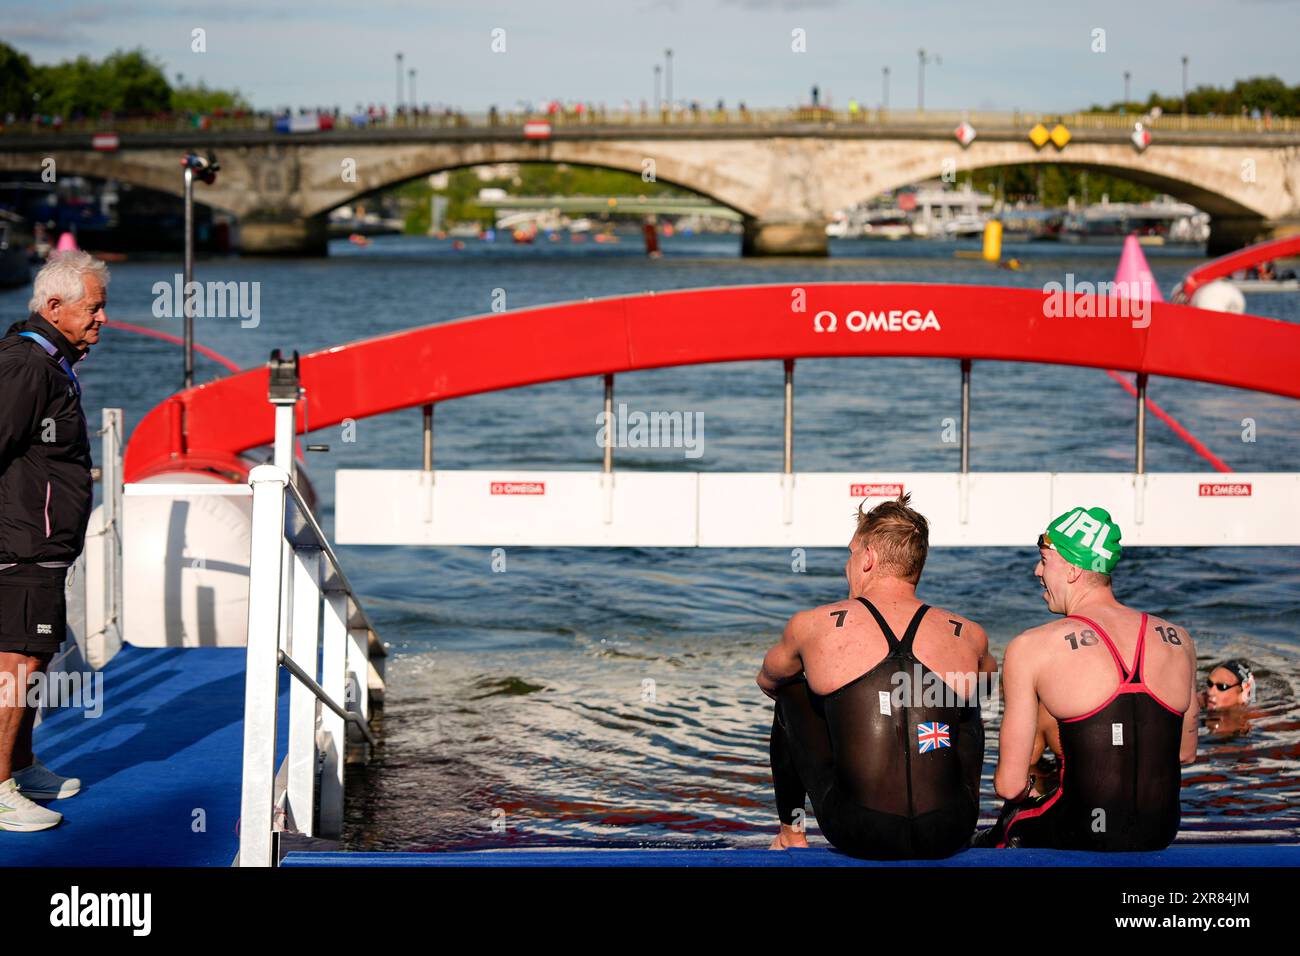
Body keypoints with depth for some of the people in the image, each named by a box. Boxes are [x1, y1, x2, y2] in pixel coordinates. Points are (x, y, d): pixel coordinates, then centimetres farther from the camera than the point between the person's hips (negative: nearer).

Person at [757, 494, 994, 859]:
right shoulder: (969, 637, 4)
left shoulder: (814, 626, 1)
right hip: (949, 838, 2)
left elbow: (767, 680, 24)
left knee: (791, 695, 23)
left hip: (858, 836, -2)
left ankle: (791, 833, 36)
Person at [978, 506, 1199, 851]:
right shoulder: (1178, 640, 2)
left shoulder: (1032, 649, -9)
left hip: (1084, 836, -5)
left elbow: (1010, 785, -8)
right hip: (1162, 833, 5)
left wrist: (1028, 792, 14)